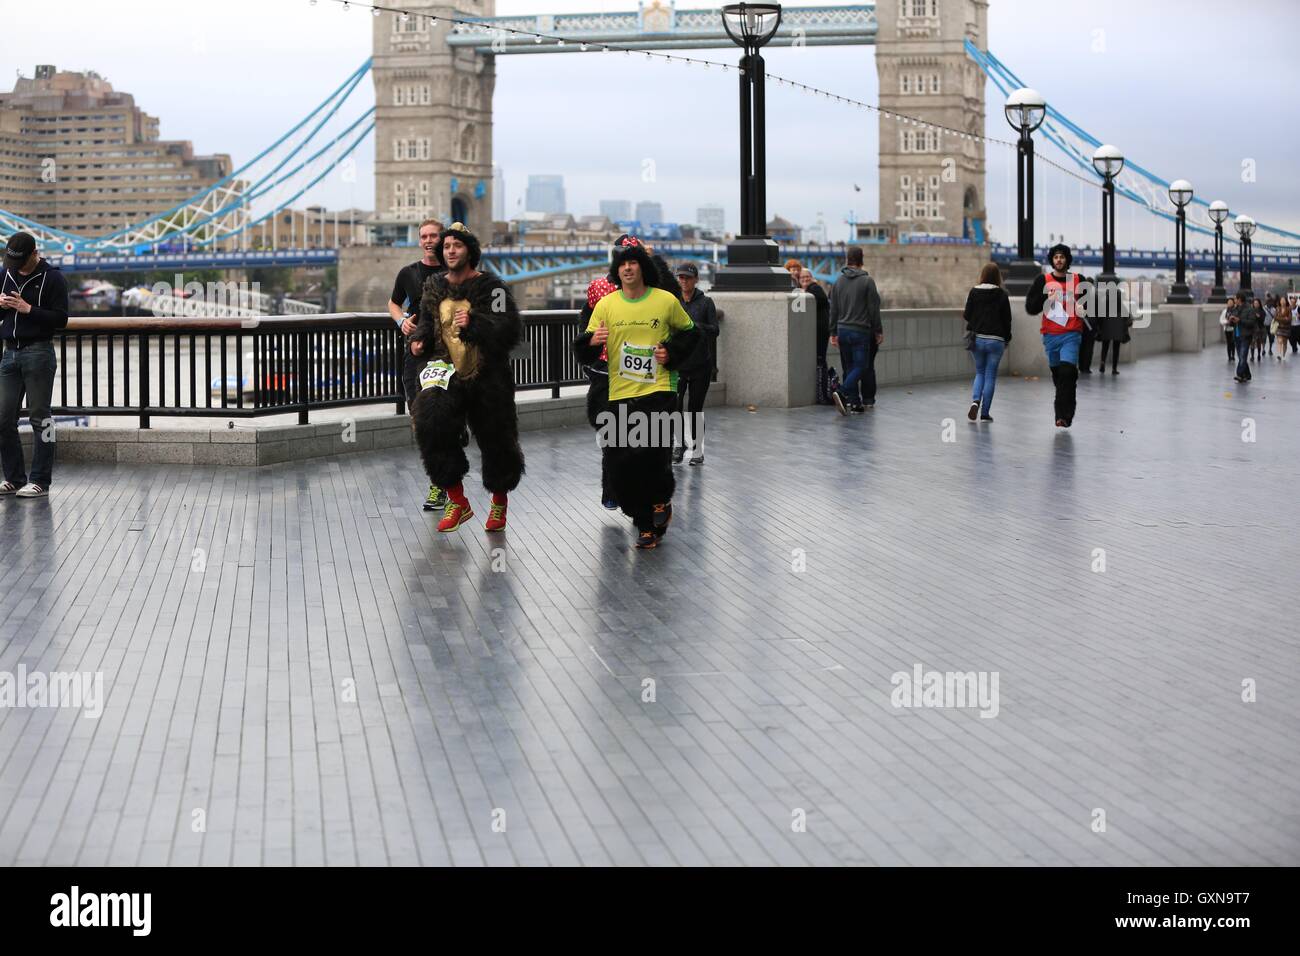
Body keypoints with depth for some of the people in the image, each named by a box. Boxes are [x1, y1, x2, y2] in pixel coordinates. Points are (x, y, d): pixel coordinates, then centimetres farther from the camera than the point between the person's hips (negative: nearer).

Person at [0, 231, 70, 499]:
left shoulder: (52, 278, -5)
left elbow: (60, 319, -9)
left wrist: (28, 309, -18)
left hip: (39, 353, -6)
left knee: (40, 418, -2)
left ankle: (40, 481, 1)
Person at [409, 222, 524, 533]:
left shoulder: (491, 287, -7)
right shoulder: (434, 288, 9)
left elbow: (511, 329, -14)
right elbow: (426, 321, 26)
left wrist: (474, 323, -26)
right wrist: (419, 339, 5)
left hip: (488, 379, -3)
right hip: (447, 375, 3)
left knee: (496, 439, 6)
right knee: (431, 423, -20)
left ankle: (499, 501, 34)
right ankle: (457, 502, -9)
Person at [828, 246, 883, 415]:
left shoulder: (838, 281, 6)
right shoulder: (867, 281, -7)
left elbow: (833, 310, 8)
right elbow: (873, 309, -6)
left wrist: (833, 333, 14)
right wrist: (878, 331, 2)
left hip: (843, 330, 5)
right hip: (861, 331, -5)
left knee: (849, 367, 11)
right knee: (861, 366, -3)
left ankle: (855, 402, 7)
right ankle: (842, 393, -24)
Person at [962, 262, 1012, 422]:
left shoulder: (974, 292, -3)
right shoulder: (1002, 295, -5)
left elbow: (967, 315, -2)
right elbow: (1007, 319, -1)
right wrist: (1007, 339, 11)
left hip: (977, 338, 1)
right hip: (996, 340, -1)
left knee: (979, 373, 17)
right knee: (990, 376, 7)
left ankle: (975, 400, -10)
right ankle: (984, 413, 6)